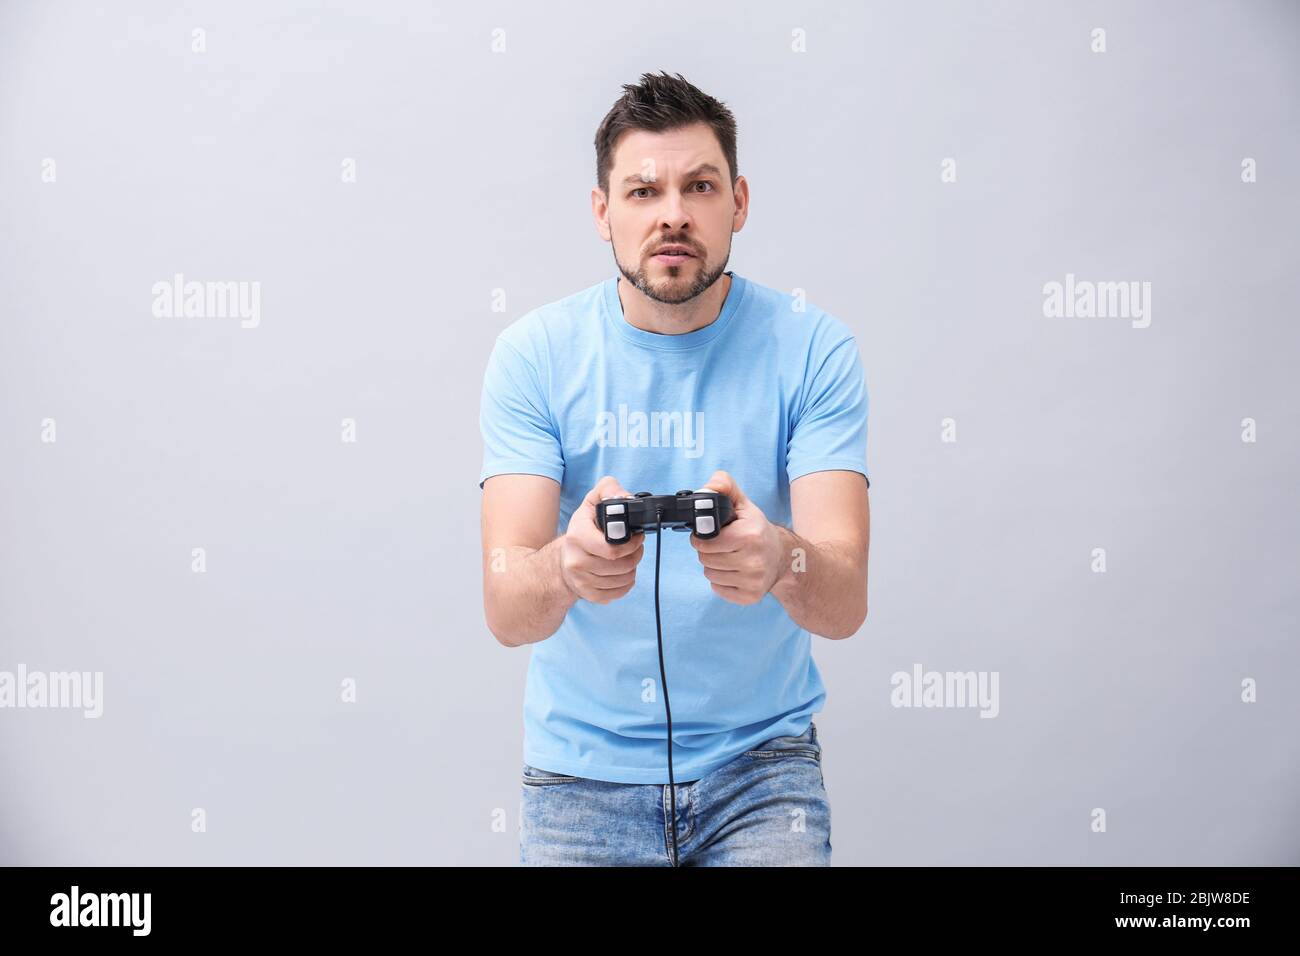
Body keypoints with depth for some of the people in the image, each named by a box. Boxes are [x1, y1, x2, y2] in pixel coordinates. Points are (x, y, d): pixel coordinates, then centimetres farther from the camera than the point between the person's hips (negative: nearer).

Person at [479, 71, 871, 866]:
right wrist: (567, 566, -39)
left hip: (759, 752, 0)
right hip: (583, 765, 1)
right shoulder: (536, 354, -7)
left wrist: (783, 560, -40)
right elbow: (506, 612, -15)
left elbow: (846, 604, -17)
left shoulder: (811, 347, -8)